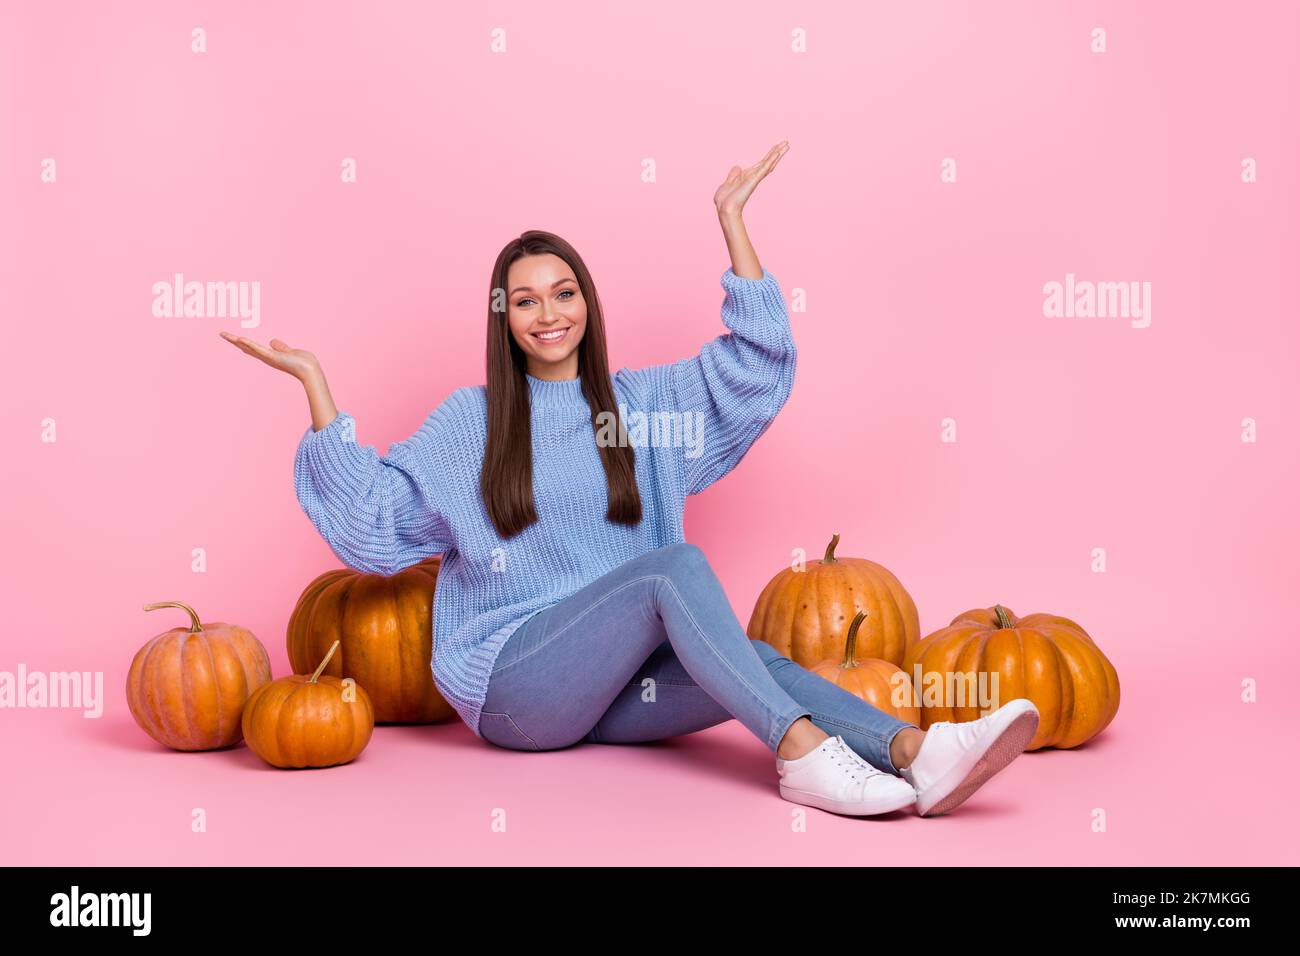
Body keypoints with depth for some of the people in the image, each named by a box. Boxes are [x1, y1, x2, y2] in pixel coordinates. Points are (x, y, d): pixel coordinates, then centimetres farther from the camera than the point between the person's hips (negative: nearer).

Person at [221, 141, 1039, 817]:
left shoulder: (644, 401, 15)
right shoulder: (467, 422, 7)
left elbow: (756, 366, 9)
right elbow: (371, 521, -1)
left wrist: (734, 223, 5)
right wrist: (315, 384, -6)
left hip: (616, 682, 4)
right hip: (511, 684, -4)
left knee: (752, 666, -29)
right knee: (674, 564, -30)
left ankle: (915, 755, -51)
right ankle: (804, 751, -43)